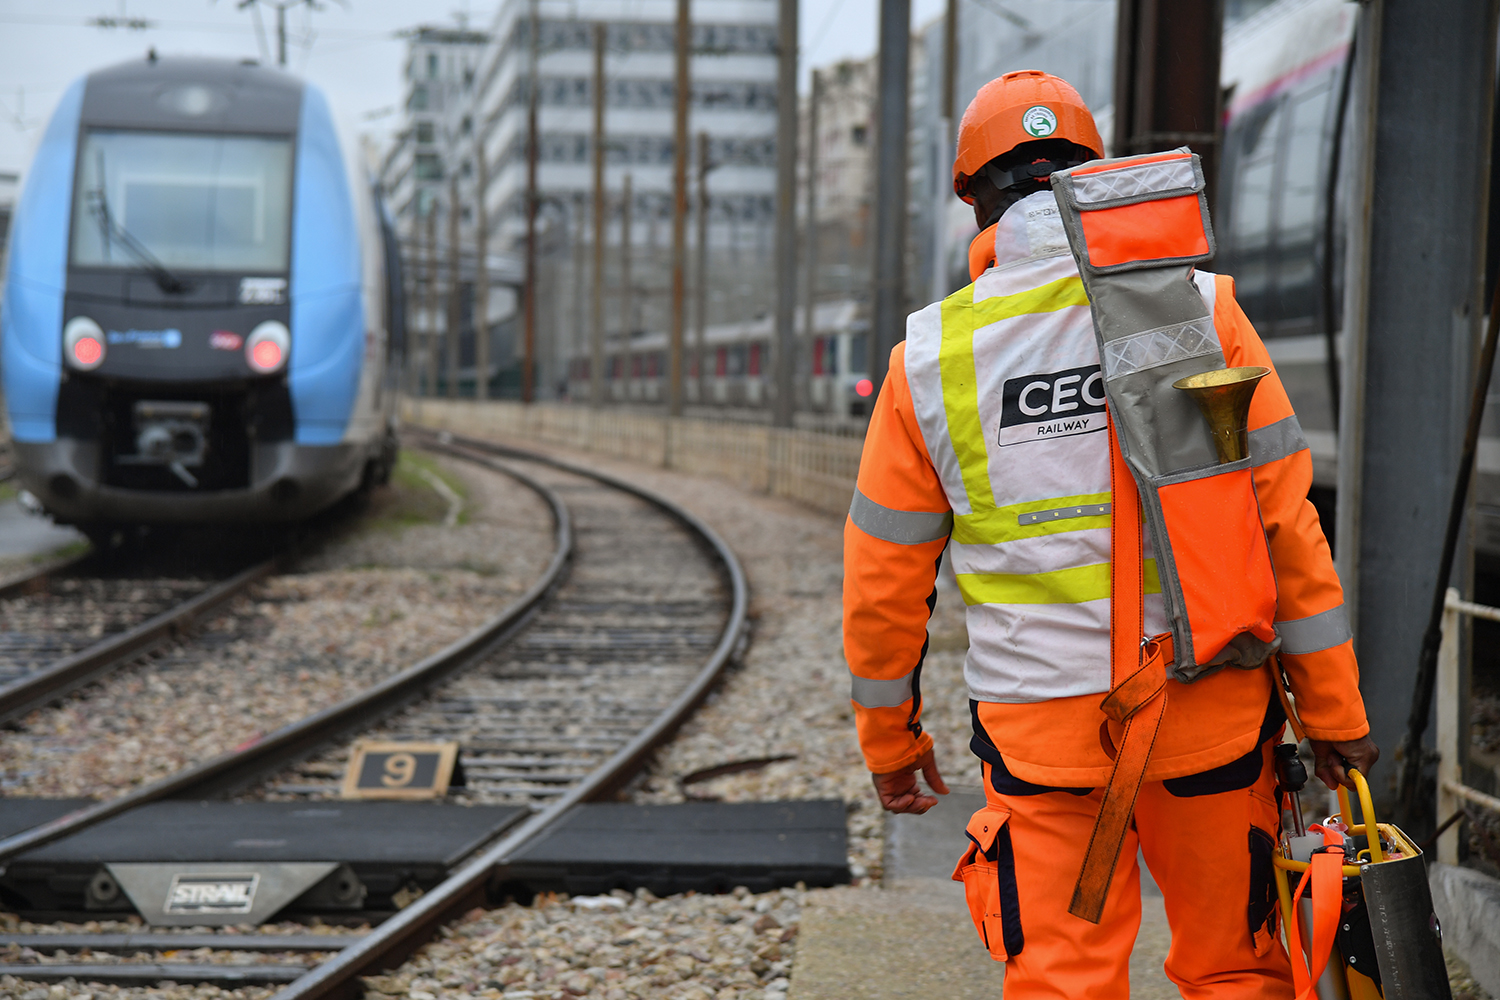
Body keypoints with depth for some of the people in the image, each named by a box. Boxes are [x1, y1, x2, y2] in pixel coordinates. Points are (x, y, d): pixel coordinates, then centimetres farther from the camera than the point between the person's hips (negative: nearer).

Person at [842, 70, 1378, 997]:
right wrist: (1332, 706, 3)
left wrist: (891, 737, 18)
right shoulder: (1197, 305, -2)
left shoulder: (930, 357, -1)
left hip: (1042, 727, 0)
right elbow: (1287, 518, -3)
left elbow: (885, 578, 5)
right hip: (1211, 709, 1)